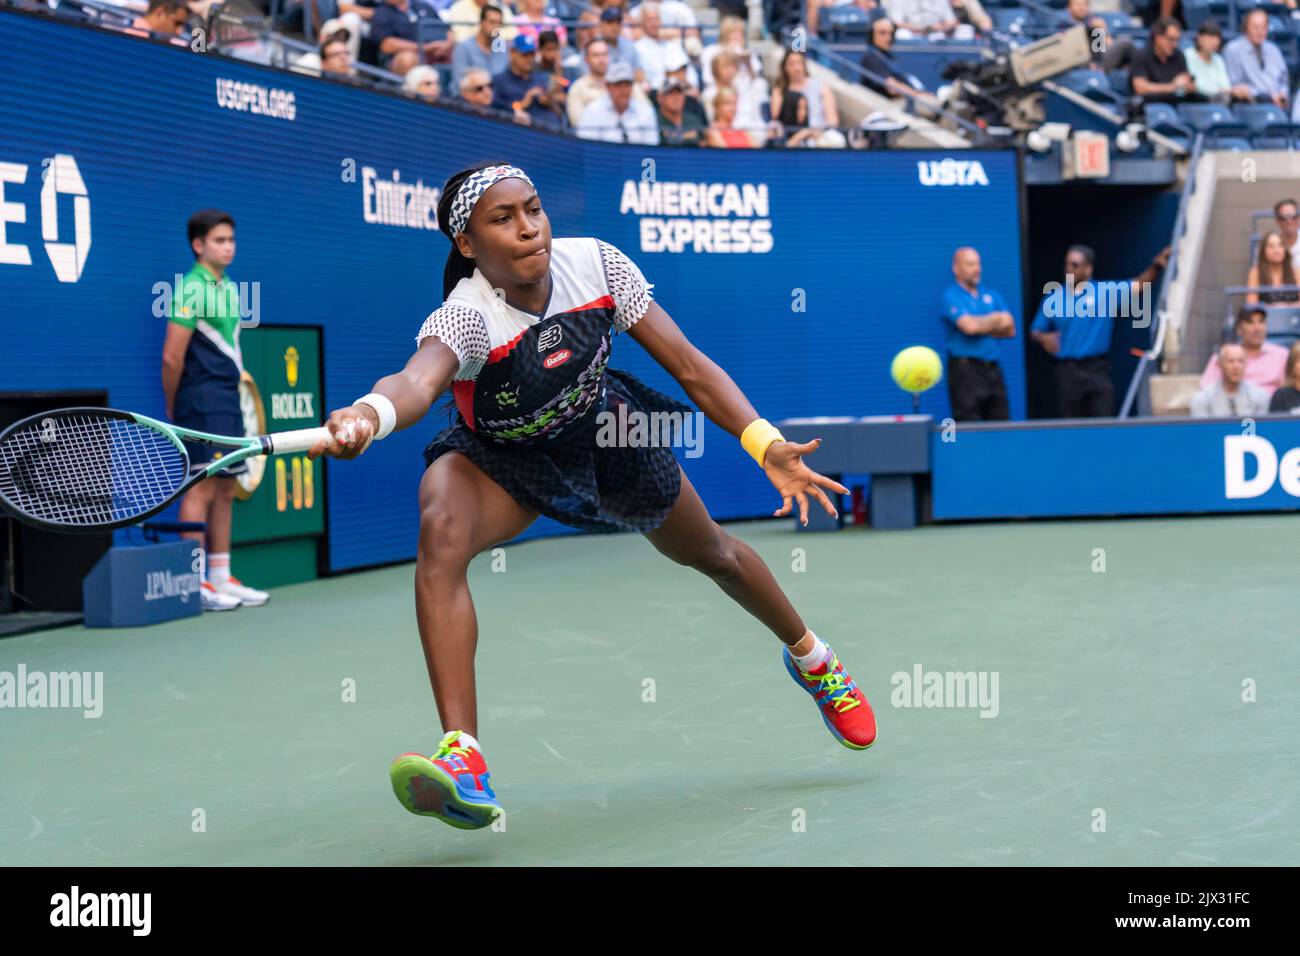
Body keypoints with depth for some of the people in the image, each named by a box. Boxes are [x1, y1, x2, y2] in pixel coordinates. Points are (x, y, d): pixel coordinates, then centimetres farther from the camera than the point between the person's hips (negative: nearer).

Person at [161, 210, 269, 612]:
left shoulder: (229, 288, 16)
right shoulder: (192, 289, -12)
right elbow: (172, 357, -14)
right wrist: (173, 409, -6)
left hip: (228, 401, 9)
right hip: (201, 401, -9)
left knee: (225, 490, 10)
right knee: (201, 489, -8)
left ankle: (221, 579, 15)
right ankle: (196, 584, -7)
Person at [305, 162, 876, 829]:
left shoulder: (595, 264, -25)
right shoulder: (465, 316, -36)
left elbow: (689, 366, -17)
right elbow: (416, 381, -59)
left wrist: (766, 445, -28)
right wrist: (369, 413, -83)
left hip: (605, 433, 4)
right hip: (500, 459, -3)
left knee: (711, 553, 19)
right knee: (441, 529, -35)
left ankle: (808, 655, 54)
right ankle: (463, 758, -40)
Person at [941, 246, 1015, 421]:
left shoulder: (992, 295, 16)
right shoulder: (951, 297, -3)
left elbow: (1010, 329, 7)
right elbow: (969, 326, -19)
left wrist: (982, 325, -7)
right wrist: (996, 319, -1)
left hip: (992, 368, 6)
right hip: (966, 369, -6)